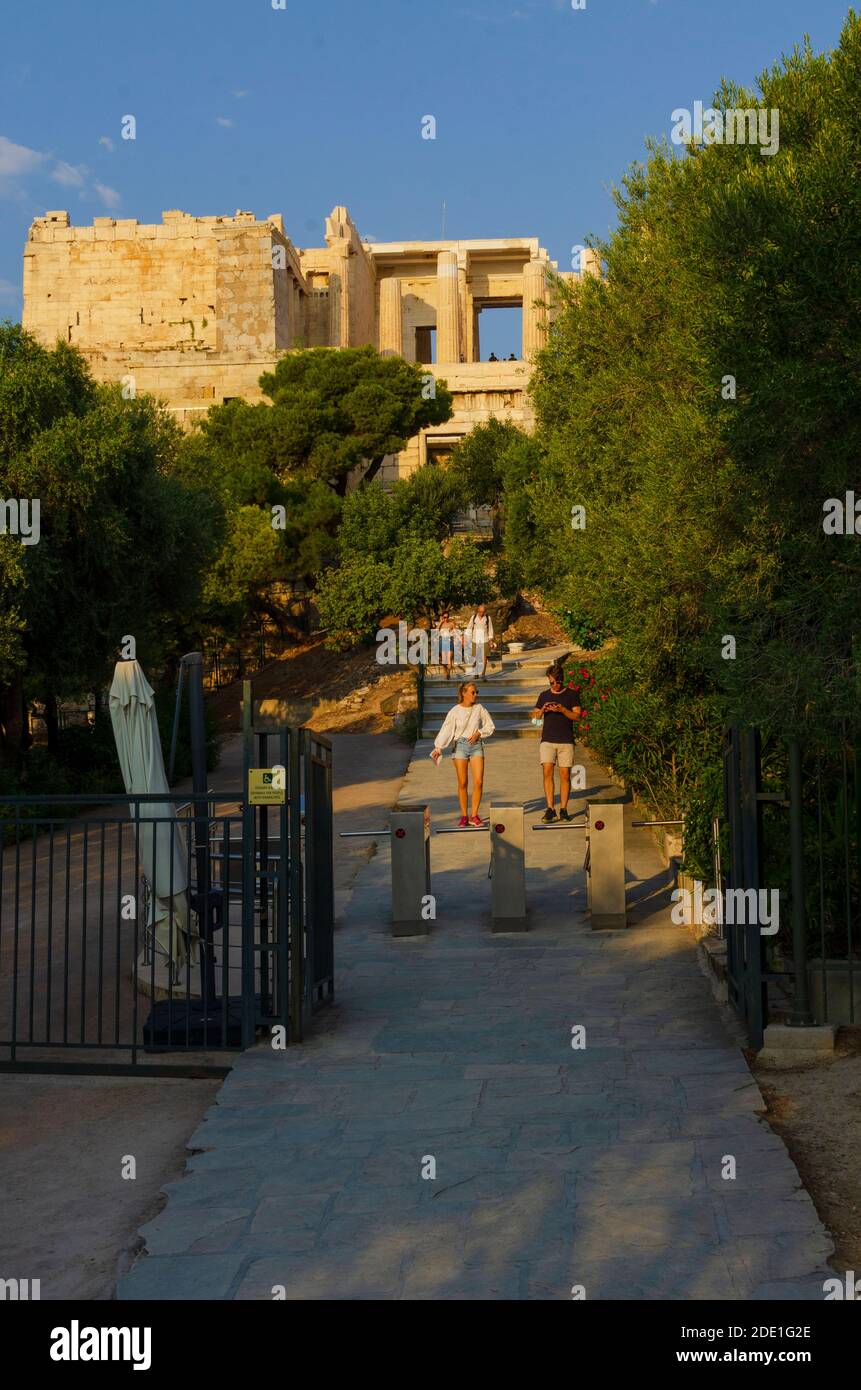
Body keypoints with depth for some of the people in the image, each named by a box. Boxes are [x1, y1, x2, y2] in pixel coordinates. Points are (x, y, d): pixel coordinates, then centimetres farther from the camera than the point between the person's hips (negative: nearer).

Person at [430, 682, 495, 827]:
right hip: (460, 745, -1)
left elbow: (490, 726, 11)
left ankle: (474, 816, 5)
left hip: (476, 745, 2)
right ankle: (464, 816, 12)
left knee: (478, 782, -6)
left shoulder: (479, 708, 3)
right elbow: (446, 730, -6)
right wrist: (438, 747, -16)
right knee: (462, 783, 2)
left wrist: (478, 733, -7)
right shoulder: (455, 711, -2)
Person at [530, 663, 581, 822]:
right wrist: (542, 710, -10)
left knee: (565, 775, -1)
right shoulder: (544, 695, 12)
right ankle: (550, 809, -10)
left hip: (566, 741, -1)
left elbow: (577, 715, -3)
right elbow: (535, 716, 10)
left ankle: (563, 810, 5)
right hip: (547, 741, 1)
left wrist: (562, 710, -19)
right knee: (547, 772, -11)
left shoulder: (571, 695, 6)